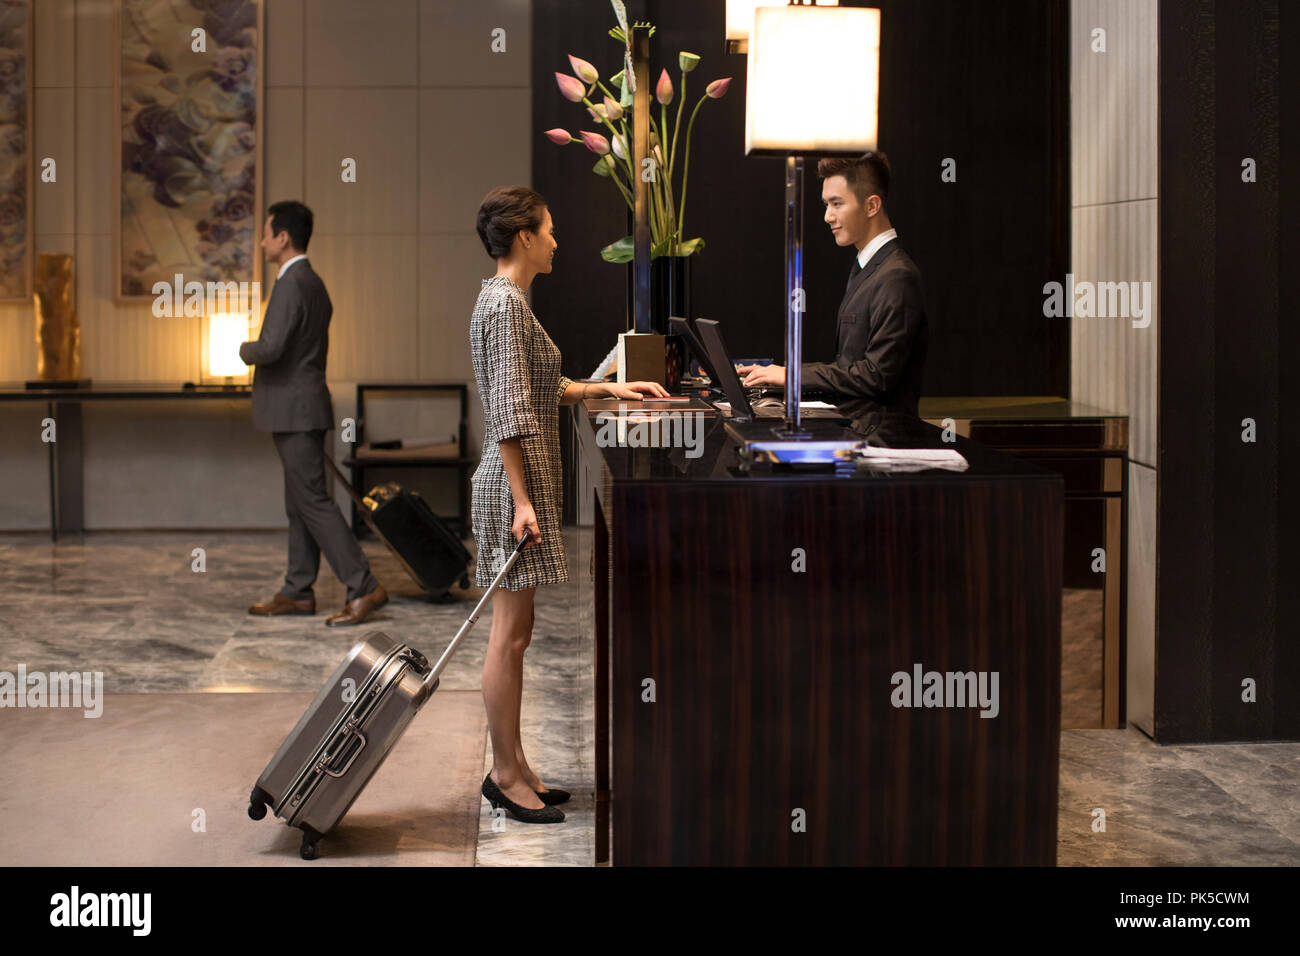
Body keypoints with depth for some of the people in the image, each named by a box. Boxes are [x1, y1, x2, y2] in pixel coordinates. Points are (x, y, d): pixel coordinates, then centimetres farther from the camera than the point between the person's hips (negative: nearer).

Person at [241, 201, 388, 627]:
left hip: (295, 411, -10)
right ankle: (298, 593, 17)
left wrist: (245, 350, -7)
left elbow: (271, 347, -27)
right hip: (302, 409, 10)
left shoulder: (291, 285, -18)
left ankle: (363, 588, -10)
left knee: (313, 502, -9)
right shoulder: (314, 284, 15)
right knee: (299, 504, 12)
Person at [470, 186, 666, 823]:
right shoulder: (506, 303, -15)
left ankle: (512, 767, 19)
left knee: (513, 633, 13)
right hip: (514, 484, -10)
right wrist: (522, 500, -22)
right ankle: (505, 773, 5)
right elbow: (507, 411, -20)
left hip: (522, 482, 10)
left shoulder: (505, 299, 16)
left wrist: (608, 388, 24)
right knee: (510, 634, -3)